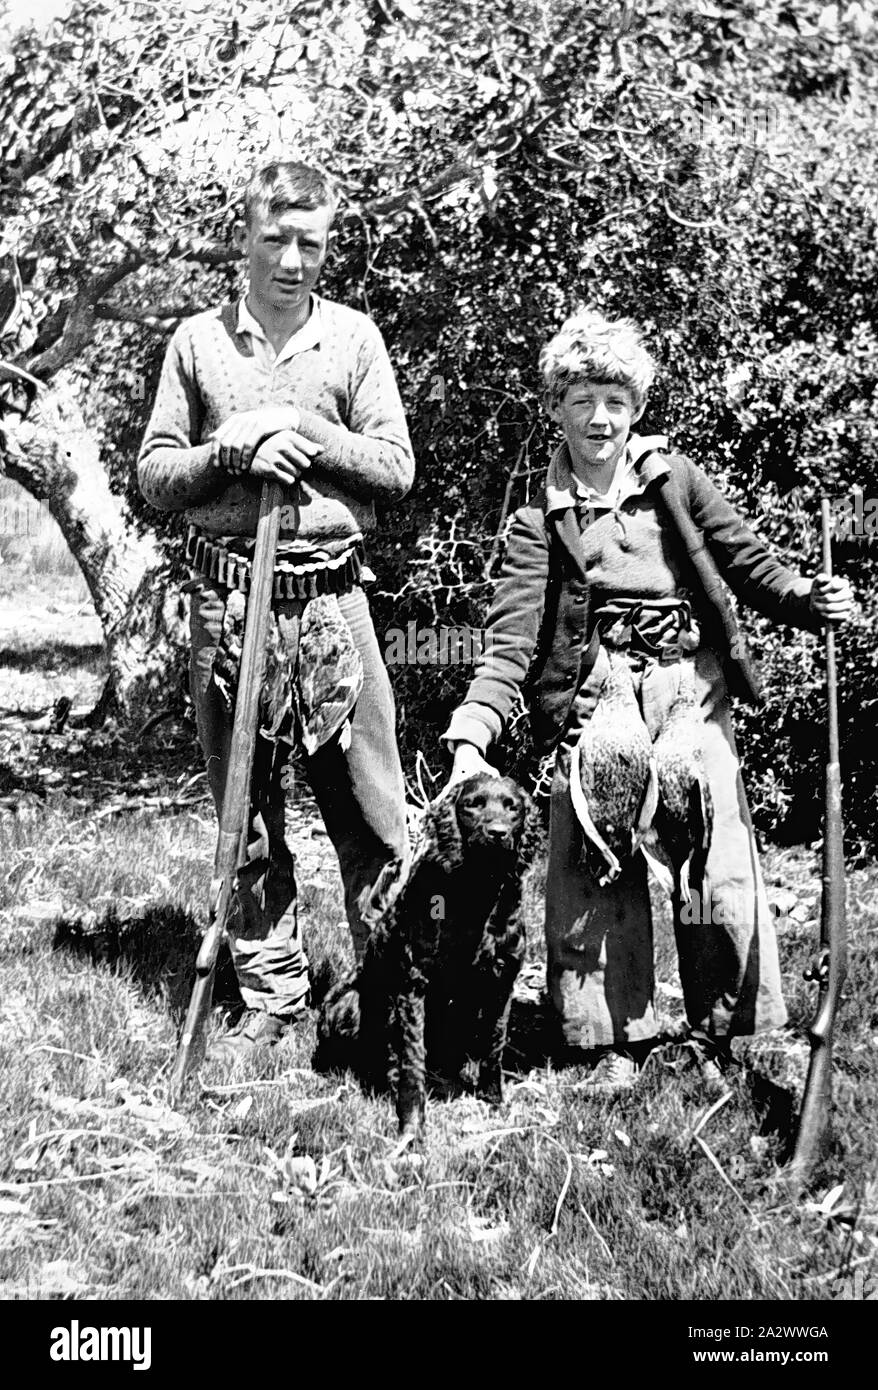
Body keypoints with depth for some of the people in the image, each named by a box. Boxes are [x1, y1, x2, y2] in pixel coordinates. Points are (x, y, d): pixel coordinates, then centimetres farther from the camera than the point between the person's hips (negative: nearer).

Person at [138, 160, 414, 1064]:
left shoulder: (353, 338, 7)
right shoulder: (198, 342, 8)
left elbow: (396, 468, 3)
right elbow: (153, 473, 7)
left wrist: (308, 433, -9)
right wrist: (232, 451, -9)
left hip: (331, 596, -1)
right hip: (227, 599, 1)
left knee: (369, 808, -1)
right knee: (246, 813, 7)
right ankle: (270, 998, 17)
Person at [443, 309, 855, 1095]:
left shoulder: (675, 479, 12)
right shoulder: (542, 519, 7)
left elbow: (747, 561, 12)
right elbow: (512, 637, -1)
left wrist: (808, 598, -9)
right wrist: (471, 737, -14)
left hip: (691, 683, 1)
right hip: (596, 691, 0)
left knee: (718, 865, -8)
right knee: (597, 864, -8)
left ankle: (719, 1039, 8)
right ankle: (616, 1044, 4)